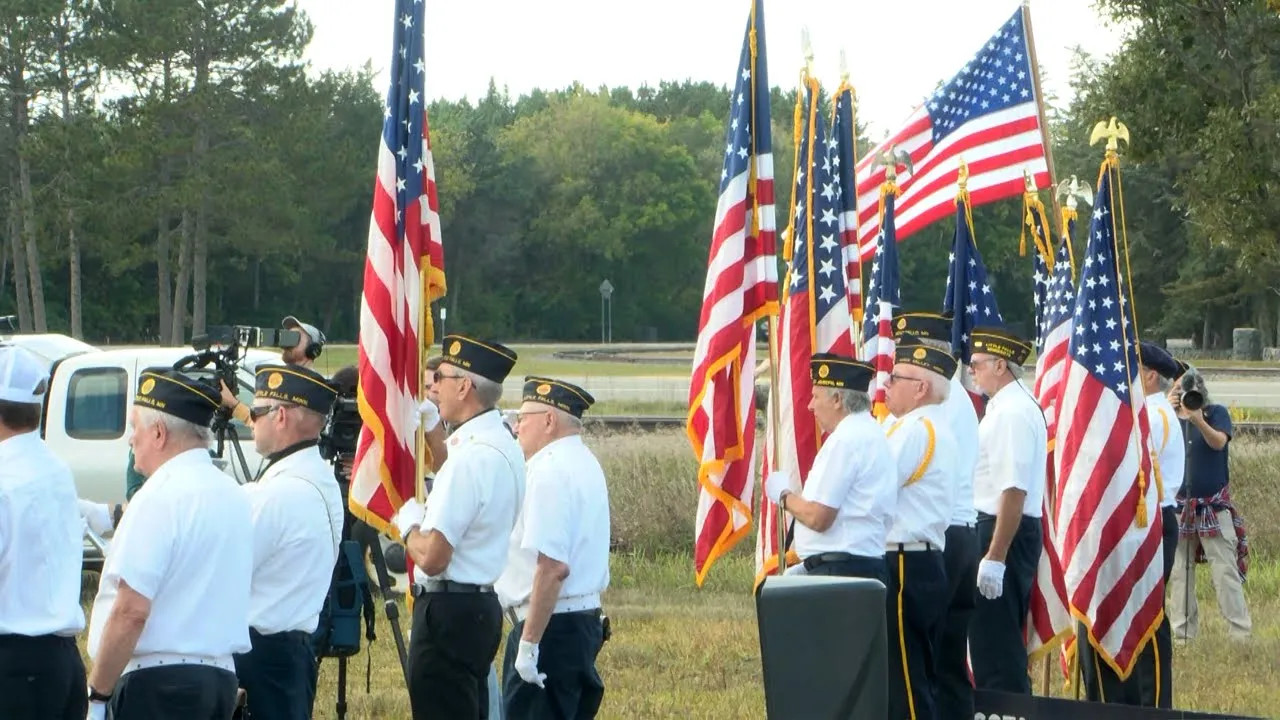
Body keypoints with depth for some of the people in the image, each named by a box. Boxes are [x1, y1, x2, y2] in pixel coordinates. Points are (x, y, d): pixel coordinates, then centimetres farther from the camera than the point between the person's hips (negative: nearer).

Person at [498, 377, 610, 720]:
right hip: (586, 617, 10)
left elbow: (552, 567, -23)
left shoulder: (549, 472, -15)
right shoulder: (585, 464, 16)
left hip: (552, 625, -10)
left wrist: (528, 643, -22)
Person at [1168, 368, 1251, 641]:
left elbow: (1219, 442, -17)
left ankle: (1240, 633, -7)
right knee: (1179, 572, 4)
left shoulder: (1216, 413, 0)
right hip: (1179, 505, 3)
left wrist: (1199, 421, -34)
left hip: (1214, 506, -3)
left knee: (1226, 570, -7)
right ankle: (1183, 633, 10)